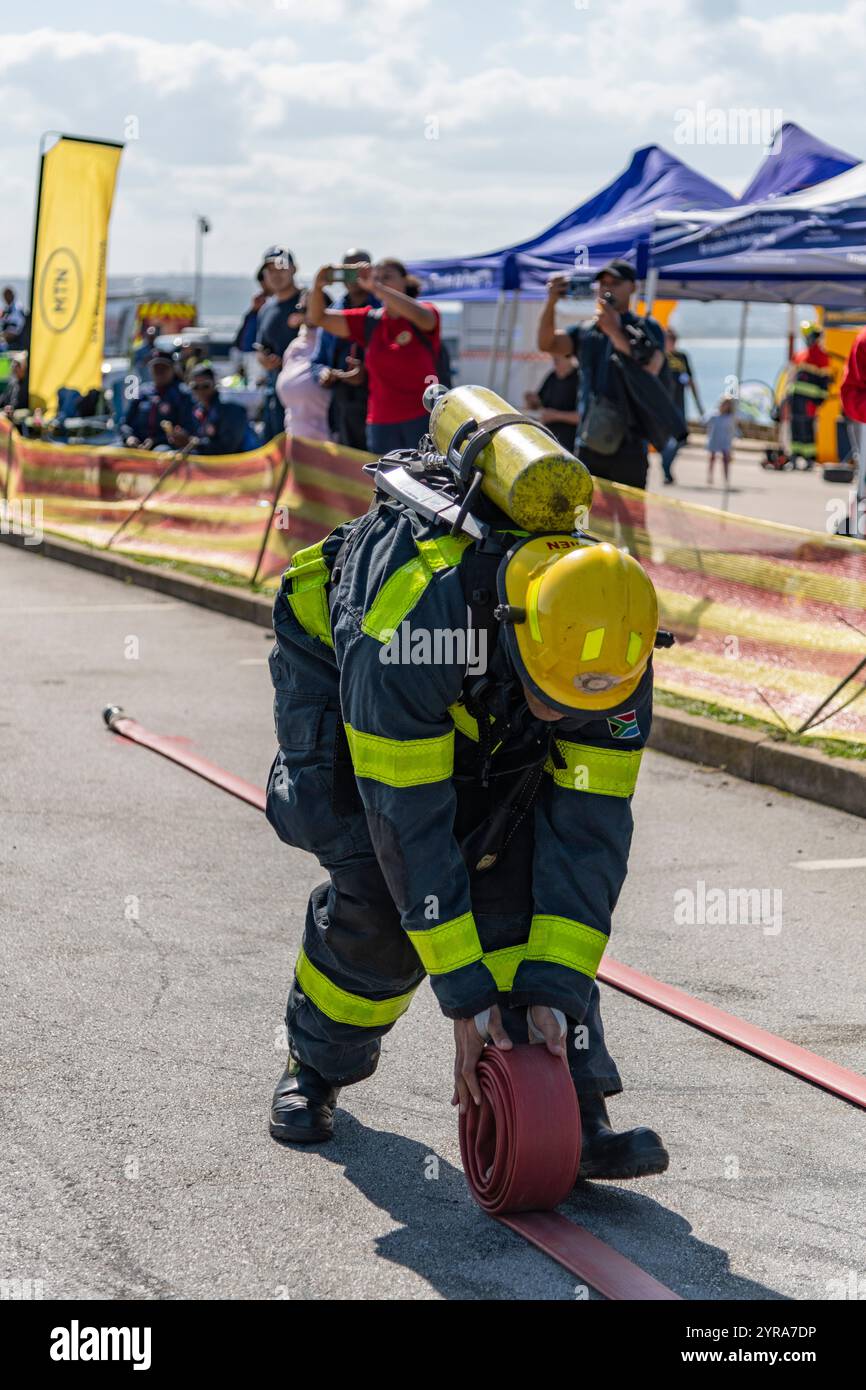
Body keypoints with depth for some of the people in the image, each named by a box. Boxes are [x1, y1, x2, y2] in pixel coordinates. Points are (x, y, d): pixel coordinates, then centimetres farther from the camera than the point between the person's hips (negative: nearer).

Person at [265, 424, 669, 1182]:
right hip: (336, 667, -3)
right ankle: (317, 1063, 11)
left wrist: (552, 987, -29)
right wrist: (468, 996, -36)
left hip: (484, 710, 4)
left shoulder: (611, 645, -30)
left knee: (517, 873, -16)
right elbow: (412, 824, -40)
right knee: (380, 886, -17)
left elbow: (589, 827, -24)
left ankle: (569, 1113, -12)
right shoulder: (410, 622, -45)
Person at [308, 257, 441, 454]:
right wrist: (318, 287, -11)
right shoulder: (369, 321, 10)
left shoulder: (426, 314, -1)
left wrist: (375, 287, -30)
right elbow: (319, 318, 10)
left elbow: (419, 315, -27)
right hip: (381, 423, 4)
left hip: (423, 418, -4)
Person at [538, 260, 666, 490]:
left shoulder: (646, 329, 4)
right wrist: (551, 301, -11)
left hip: (627, 445, -4)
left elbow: (649, 370, -12)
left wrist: (614, 331, -14)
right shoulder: (585, 331, 16)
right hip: (588, 443, 4)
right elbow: (547, 344, 3)